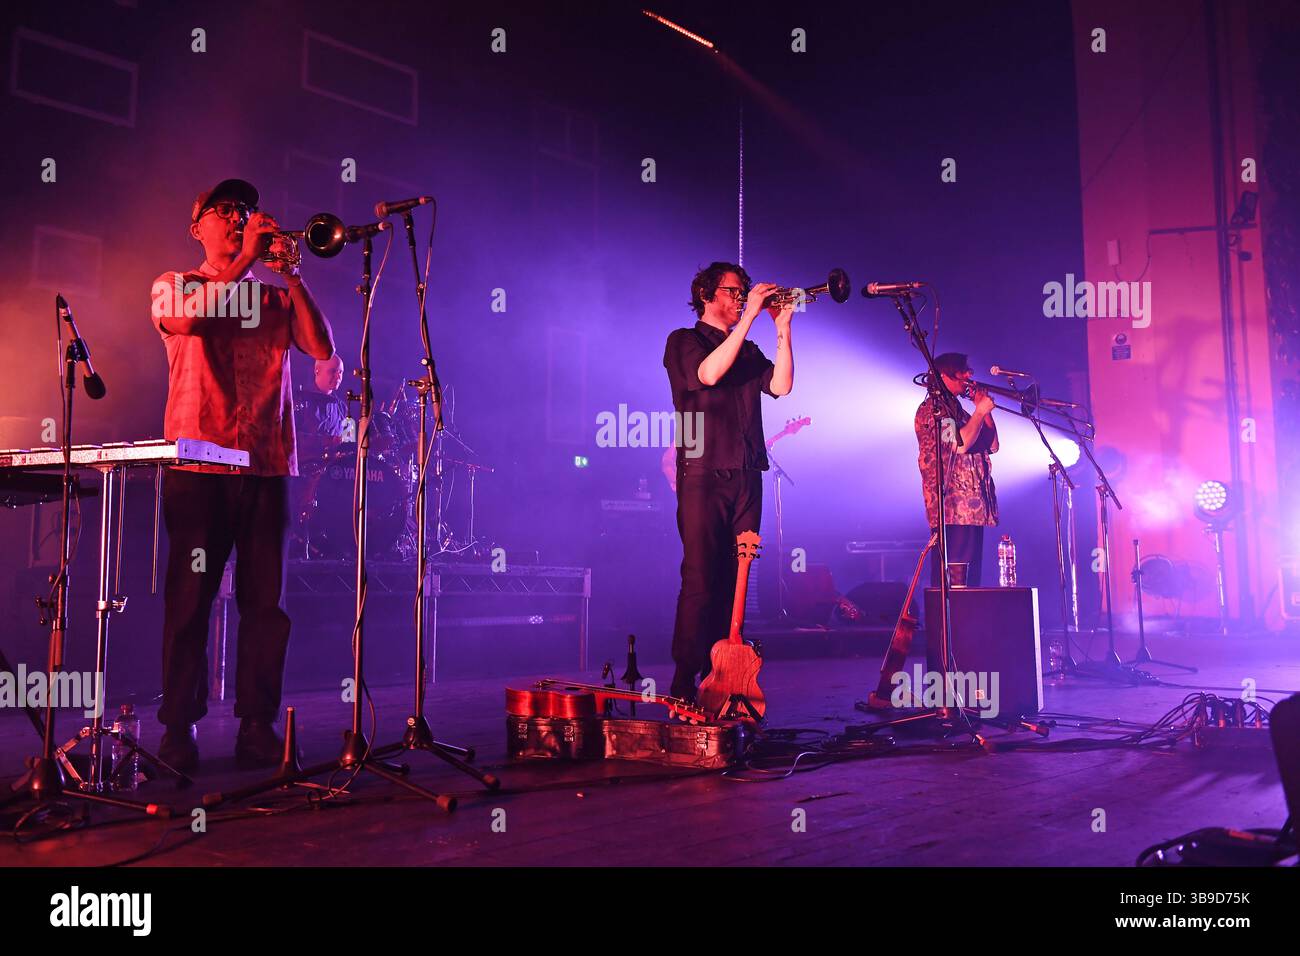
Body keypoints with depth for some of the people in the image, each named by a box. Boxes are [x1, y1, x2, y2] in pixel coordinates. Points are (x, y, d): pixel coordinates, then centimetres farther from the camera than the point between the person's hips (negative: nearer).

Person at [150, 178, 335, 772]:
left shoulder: (276, 295, 18)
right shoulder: (174, 286, 12)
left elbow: (321, 348, 2)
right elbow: (189, 319, -12)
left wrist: (290, 274, -3)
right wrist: (244, 259, -9)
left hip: (266, 462, 2)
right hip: (198, 460, -2)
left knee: (265, 600, 1)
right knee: (189, 595, -2)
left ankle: (257, 726, 7)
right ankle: (179, 728, 7)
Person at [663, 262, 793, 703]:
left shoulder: (748, 351, 22)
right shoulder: (684, 342, 6)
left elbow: (781, 385, 6)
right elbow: (709, 372, -15)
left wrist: (782, 328, 1)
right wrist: (749, 316, -14)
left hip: (746, 478, 6)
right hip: (703, 475, -5)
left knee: (734, 579, 4)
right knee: (700, 580, -9)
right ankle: (685, 679, -3)